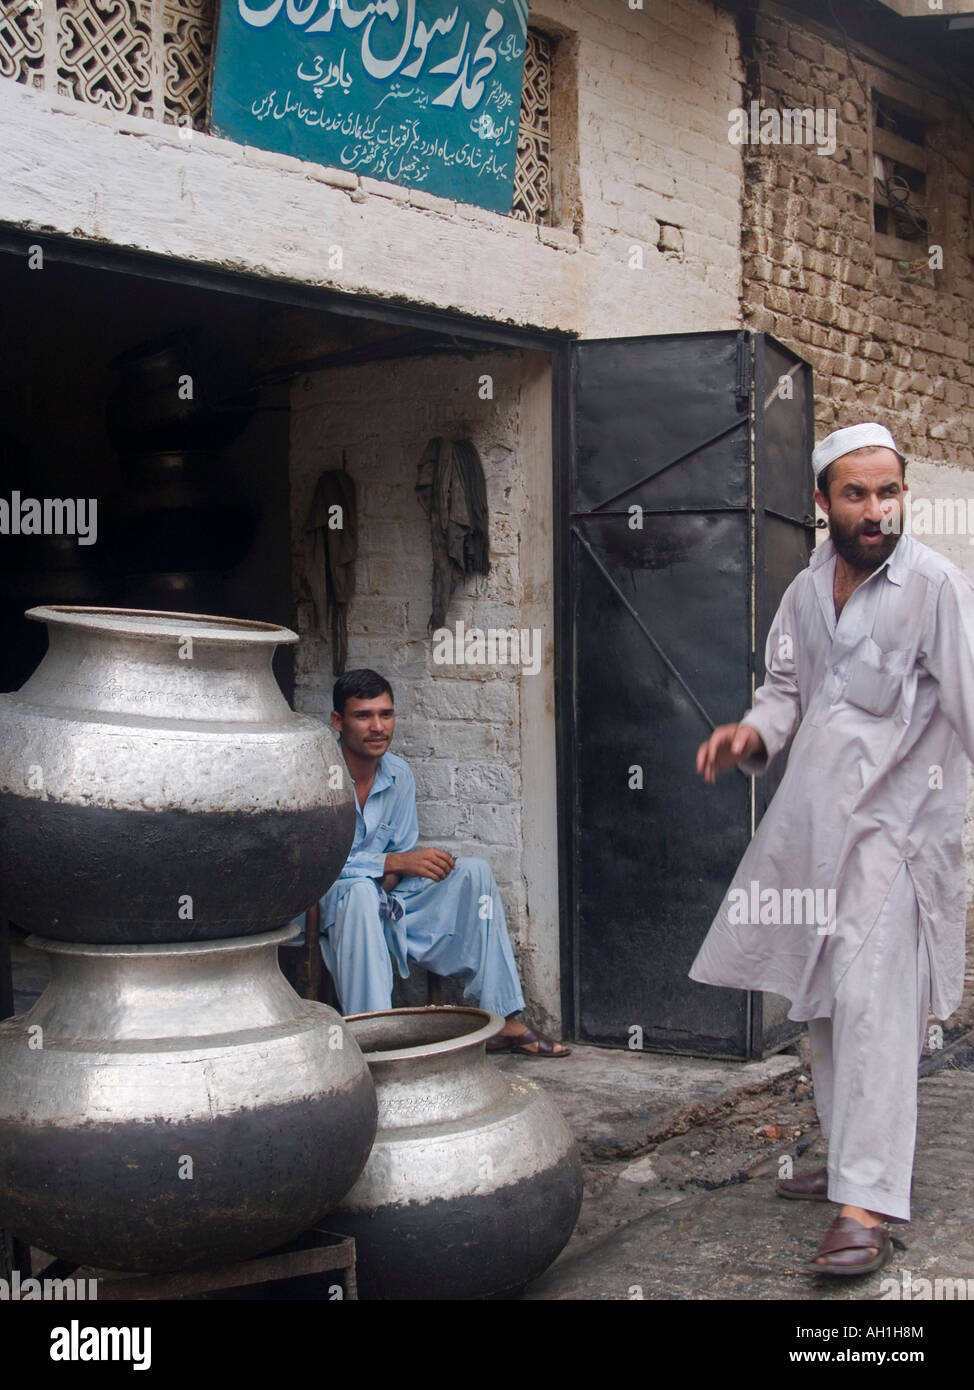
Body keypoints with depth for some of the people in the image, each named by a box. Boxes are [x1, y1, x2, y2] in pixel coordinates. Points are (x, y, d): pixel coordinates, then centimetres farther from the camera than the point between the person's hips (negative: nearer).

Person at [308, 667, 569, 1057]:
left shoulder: (399, 775, 4)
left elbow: (403, 854, 10)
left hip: (387, 905, 7)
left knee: (474, 872, -7)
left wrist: (391, 880, -14)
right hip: (326, 907, -7)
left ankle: (503, 1021, -9)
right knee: (358, 890, -39)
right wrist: (395, 863, -26)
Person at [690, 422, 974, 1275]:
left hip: (893, 822, -7)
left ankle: (868, 1208, -14)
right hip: (814, 821, 7)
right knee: (824, 1001, 14)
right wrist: (754, 732, -4)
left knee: (872, 1004, -15)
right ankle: (851, 1162, 30)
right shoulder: (806, 593, 10)